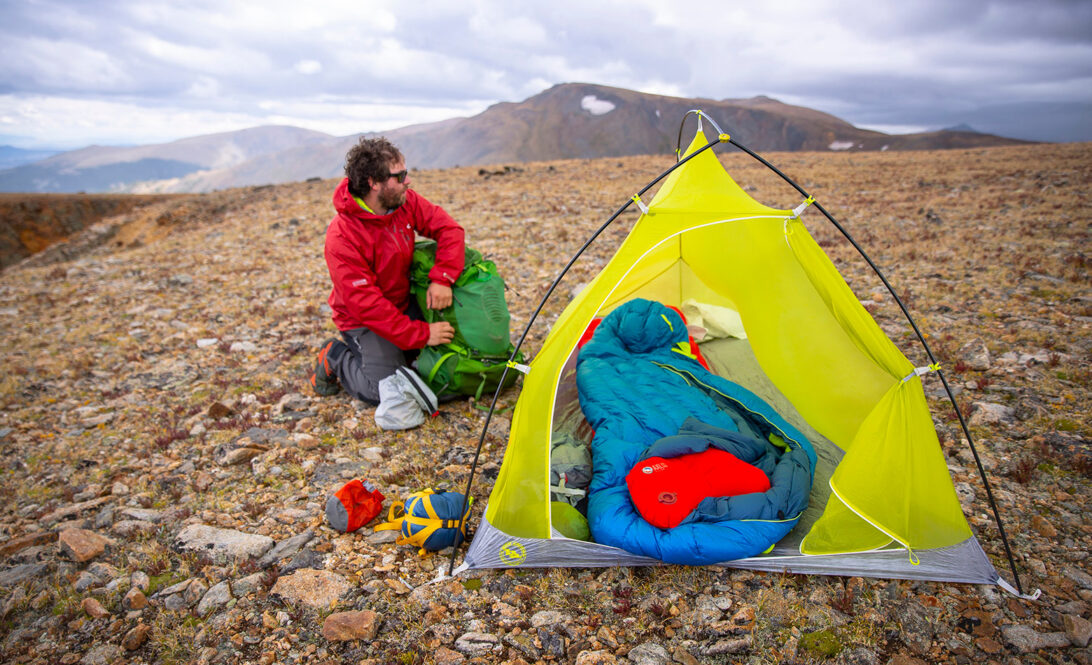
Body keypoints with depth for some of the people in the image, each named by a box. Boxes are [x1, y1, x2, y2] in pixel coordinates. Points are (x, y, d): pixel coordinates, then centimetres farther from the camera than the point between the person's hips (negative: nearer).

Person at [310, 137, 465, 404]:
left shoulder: (405, 202, -11)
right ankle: (335, 358, 11)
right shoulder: (342, 237, -29)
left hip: (405, 304, 6)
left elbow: (449, 228, -8)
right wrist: (421, 335, -29)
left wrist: (442, 278, -24)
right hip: (364, 321, -6)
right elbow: (365, 304, -29)